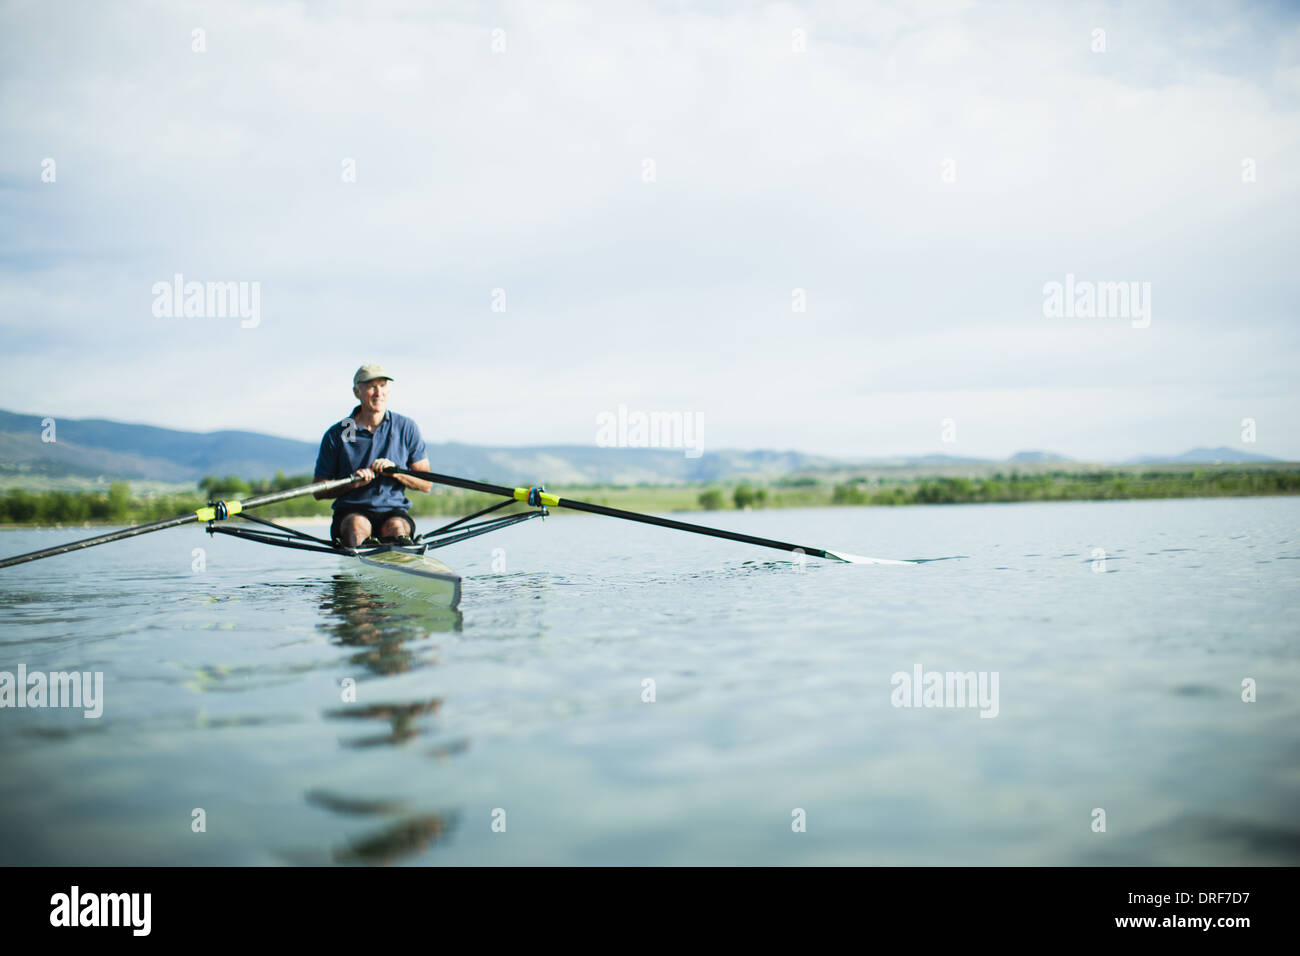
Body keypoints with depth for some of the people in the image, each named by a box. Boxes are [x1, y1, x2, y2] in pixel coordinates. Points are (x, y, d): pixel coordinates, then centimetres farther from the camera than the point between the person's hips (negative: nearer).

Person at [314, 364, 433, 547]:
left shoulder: (406, 428, 6)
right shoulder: (336, 434, 3)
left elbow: (427, 484, 6)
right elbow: (319, 491, 4)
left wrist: (395, 471, -12)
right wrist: (352, 482, -14)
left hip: (395, 511, 1)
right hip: (350, 511, -1)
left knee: (396, 527, -33)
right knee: (357, 525, -34)